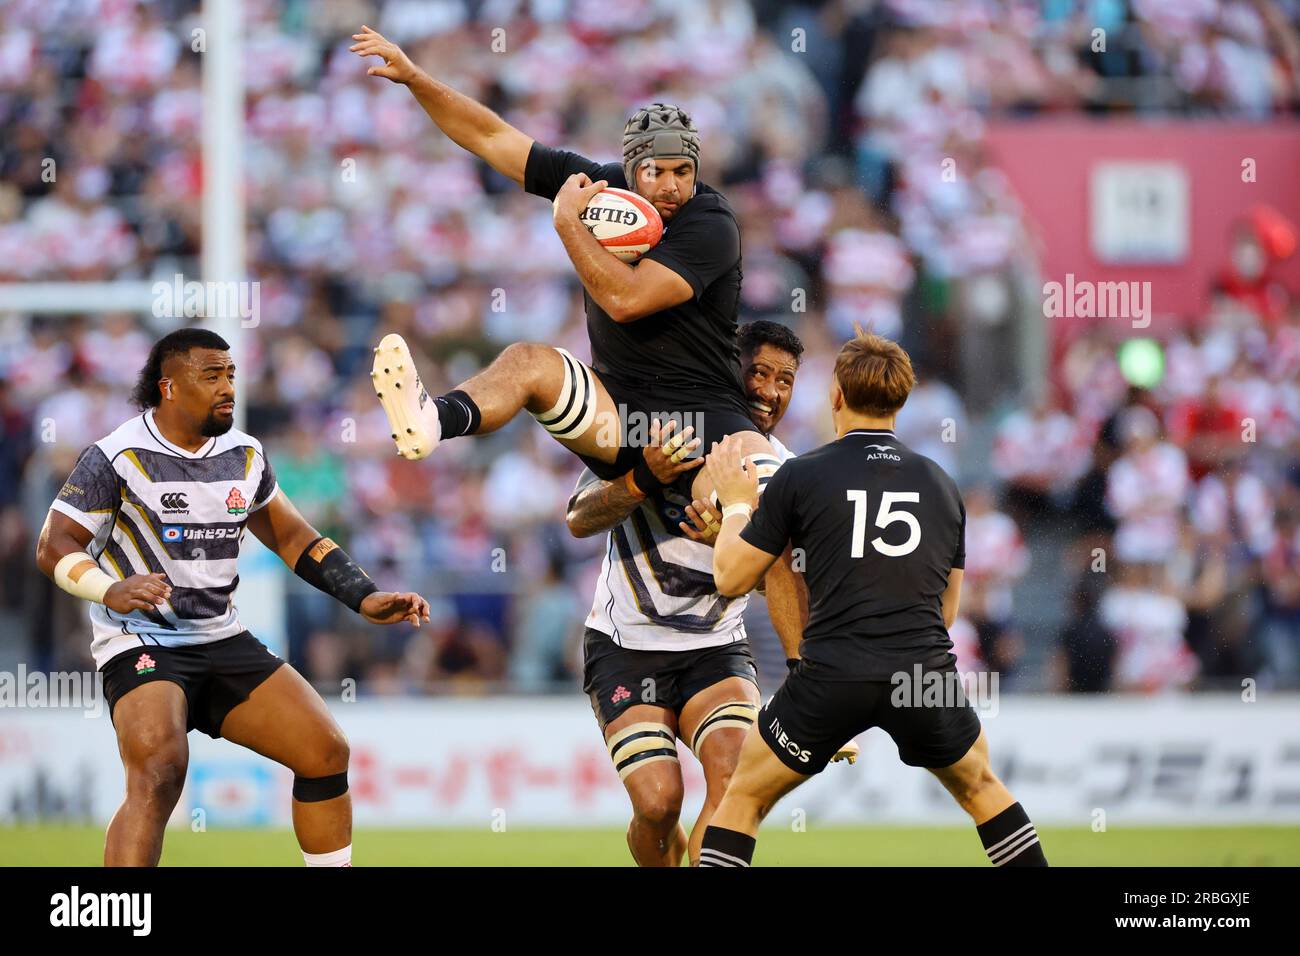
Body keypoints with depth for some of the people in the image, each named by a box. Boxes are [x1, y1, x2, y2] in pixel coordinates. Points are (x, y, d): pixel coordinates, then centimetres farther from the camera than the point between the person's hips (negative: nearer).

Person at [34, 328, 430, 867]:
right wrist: (111, 590, -30)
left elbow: (293, 538, 17)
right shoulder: (119, 457, -11)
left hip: (223, 641, 7)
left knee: (326, 751, 2)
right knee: (159, 775, -30)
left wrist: (366, 599, 7)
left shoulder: (244, 456, 7)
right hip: (142, 646, -7)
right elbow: (54, 547, -11)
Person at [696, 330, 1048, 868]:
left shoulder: (802, 477, 2)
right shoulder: (940, 485, 14)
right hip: (927, 675, 3)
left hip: (833, 677, -3)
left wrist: (736, 503, 25)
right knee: (980, 787, 27)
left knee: (743, 799, 14)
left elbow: (730, 578, 8)